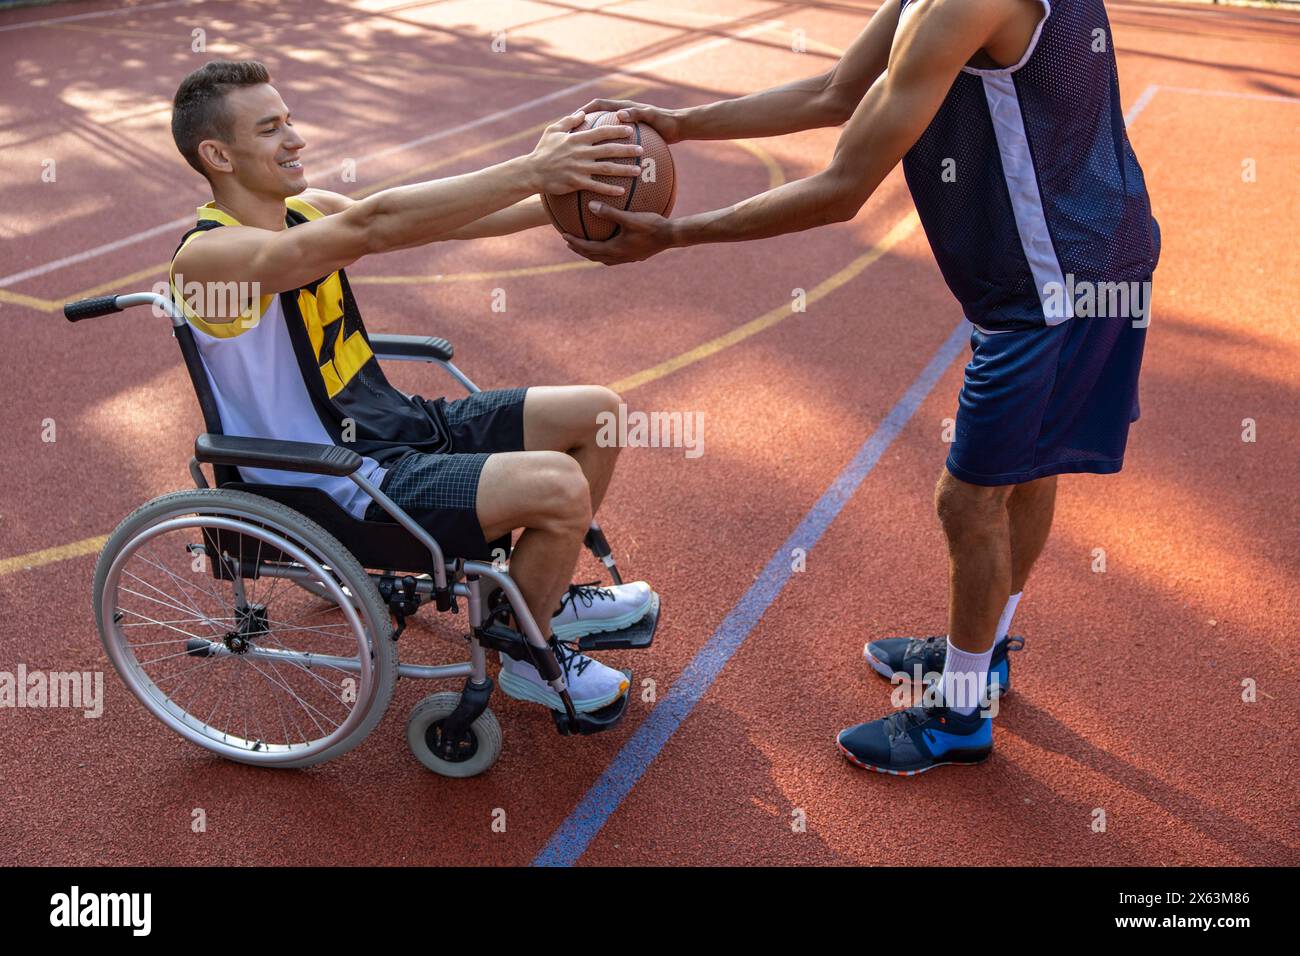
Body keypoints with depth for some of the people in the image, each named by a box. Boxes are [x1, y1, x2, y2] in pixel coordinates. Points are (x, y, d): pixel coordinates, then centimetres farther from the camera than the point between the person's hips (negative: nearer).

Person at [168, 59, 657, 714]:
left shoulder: (309, 210, 7)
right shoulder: (209, 255, -20)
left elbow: (438, 222, -4)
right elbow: (373, 227, -34)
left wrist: (561, 198, -19)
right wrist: (529, 170, -37)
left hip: (397, 422, 9)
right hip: (342, 483, -9)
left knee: (598, 415, 6)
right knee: (559, 487, -25)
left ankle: (547, 593, 25)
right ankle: (528, 656, 3)